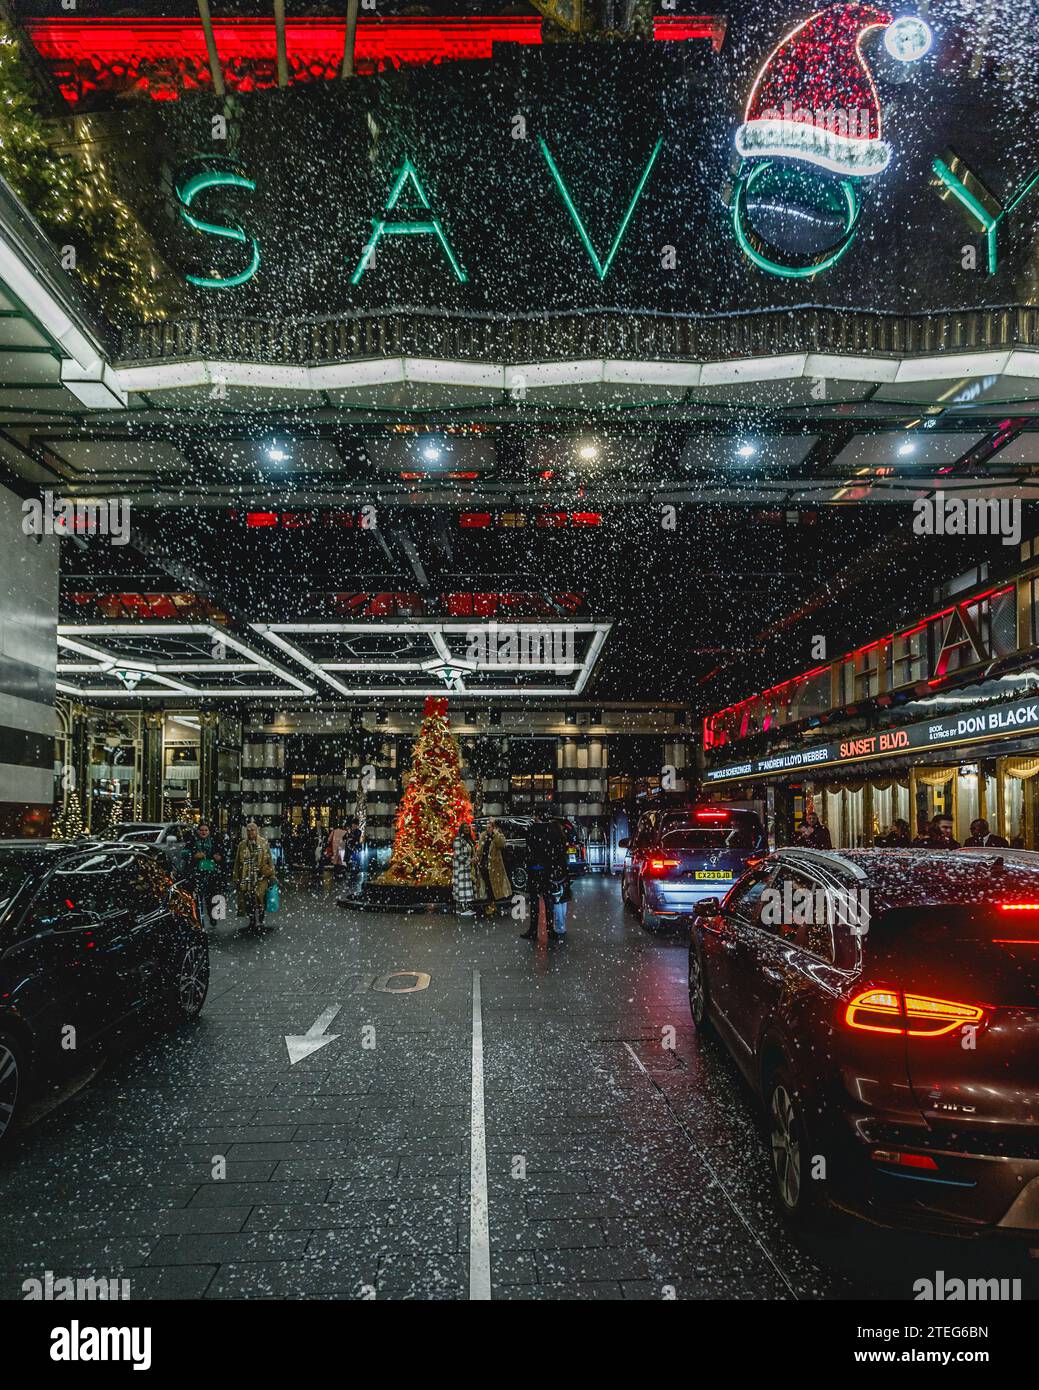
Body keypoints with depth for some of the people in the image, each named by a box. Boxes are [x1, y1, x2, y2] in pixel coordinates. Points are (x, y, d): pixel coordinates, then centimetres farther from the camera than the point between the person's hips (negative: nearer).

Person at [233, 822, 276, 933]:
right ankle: (252, 922, 16)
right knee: (248, 900, 3)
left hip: (261, 876, -2)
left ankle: (260, 922, 2)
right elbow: (237, 862, 13)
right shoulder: (242, 845, 10)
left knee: (260, 898, -9)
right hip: (247, 877, 2)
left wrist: (272, 875, 2)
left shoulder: (264, 843, 4)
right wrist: (236, 878, 9)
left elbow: (270, 860, 5)